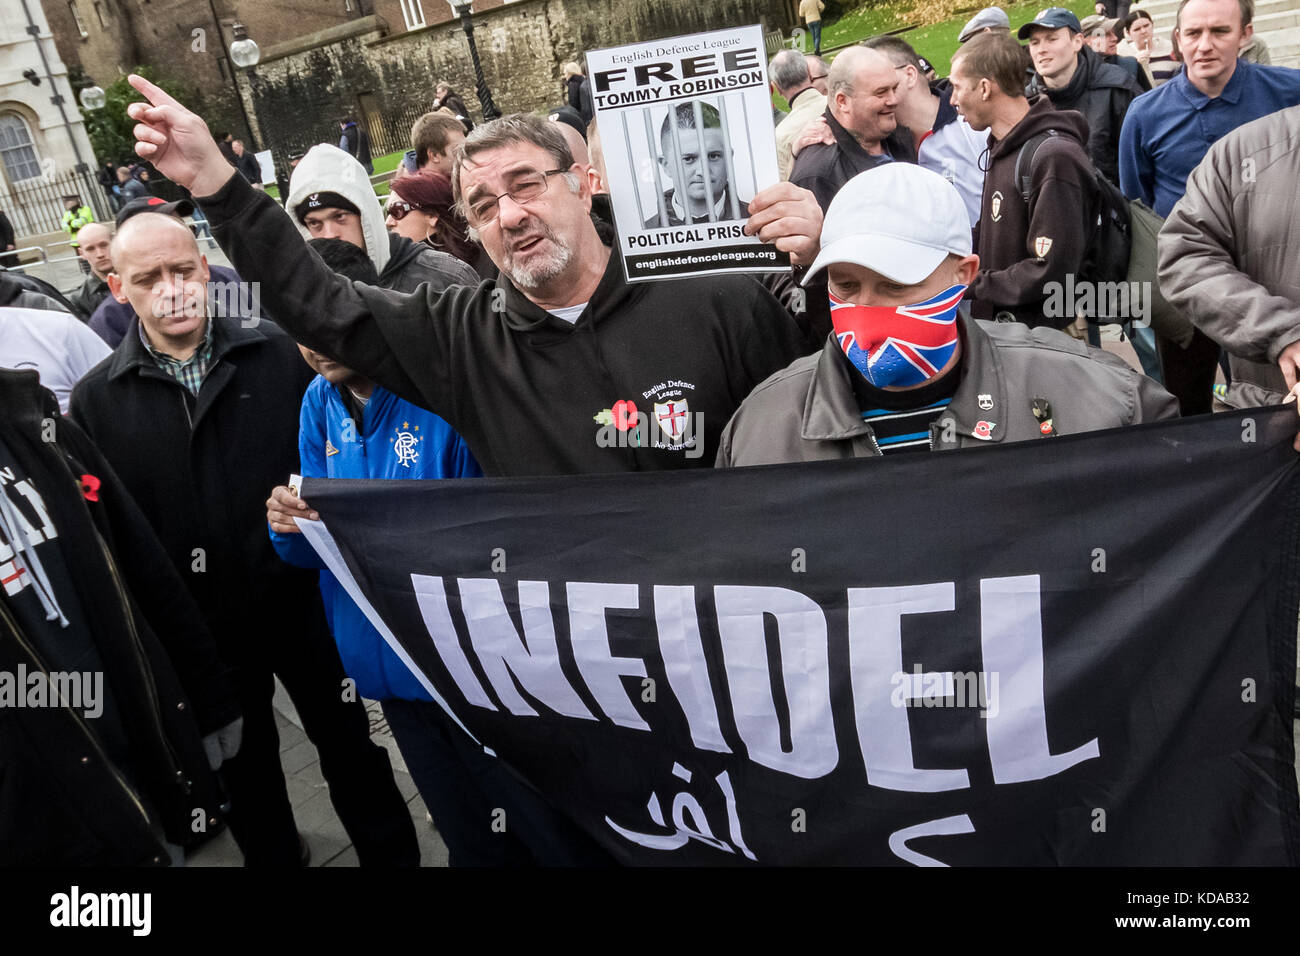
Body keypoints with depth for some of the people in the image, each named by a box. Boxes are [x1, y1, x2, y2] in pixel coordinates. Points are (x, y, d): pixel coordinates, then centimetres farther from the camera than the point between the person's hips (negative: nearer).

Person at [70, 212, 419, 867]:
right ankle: (273, 857, 45)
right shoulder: (95, 399, -2)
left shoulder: (280, 354, -6)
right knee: (245, 774, 21)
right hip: (201, 631, 1)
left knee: (352, 749, 14)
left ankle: (392, 855, 36)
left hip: (303, 599, -1)